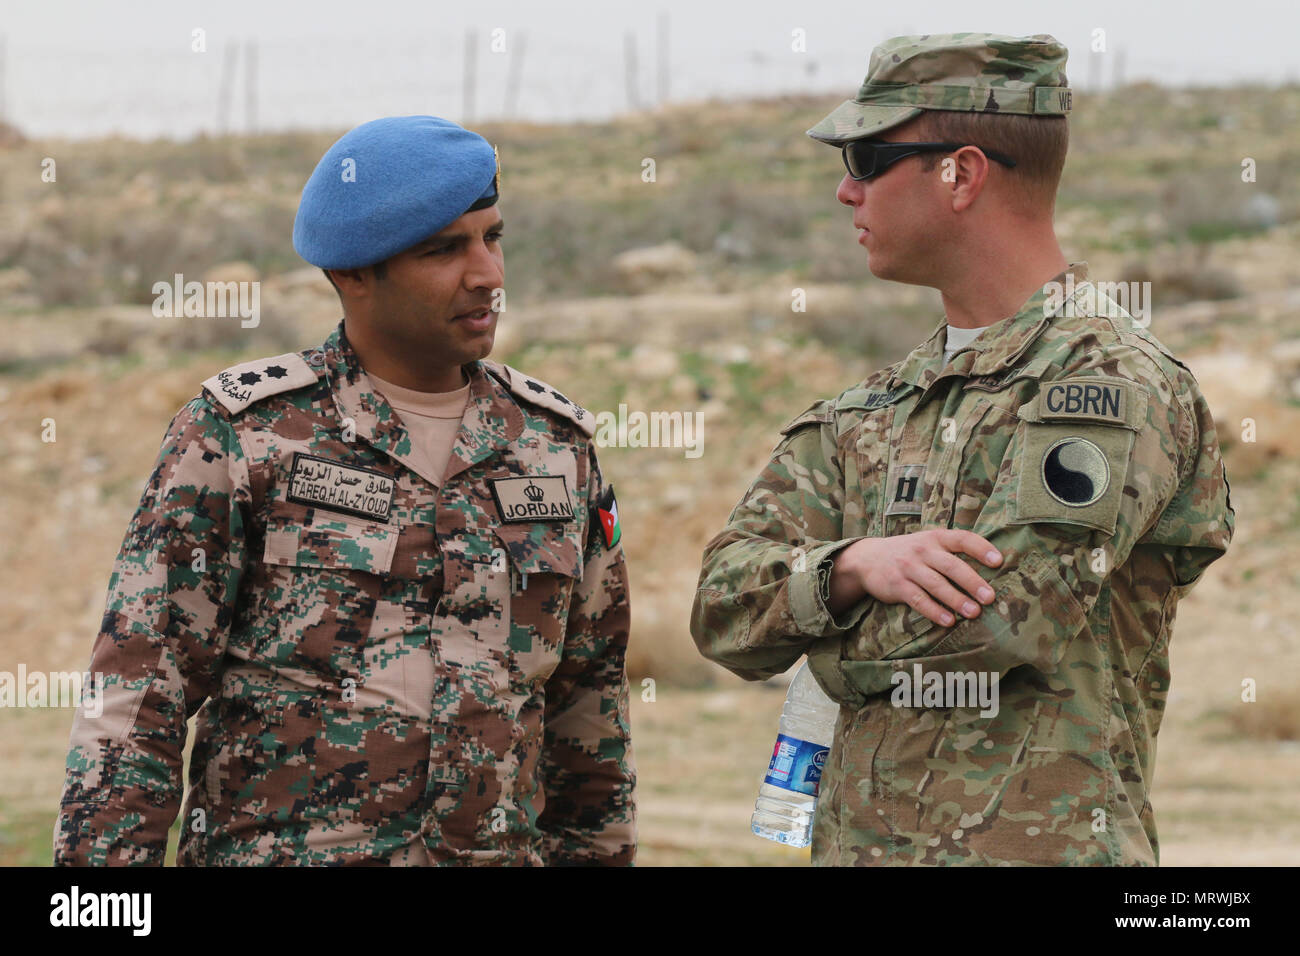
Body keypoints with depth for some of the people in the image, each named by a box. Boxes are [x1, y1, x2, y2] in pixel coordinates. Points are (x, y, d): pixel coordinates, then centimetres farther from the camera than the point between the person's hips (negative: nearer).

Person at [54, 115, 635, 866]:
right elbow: (135, 698, -6)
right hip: (274, 846, -4)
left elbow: (588, 698, 17)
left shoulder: (558, 445, 10)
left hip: (499, 846, 4)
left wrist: (597, 851, 15)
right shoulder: (240, 435, -3)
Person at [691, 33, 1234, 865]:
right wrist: (855, 566, -17)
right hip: (853, 841, 7)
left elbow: (986, 622, -20)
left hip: (1034, 843, -7)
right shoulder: (876, 409, 13)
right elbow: (725, 606, 3)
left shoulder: (1118, 385, -10)